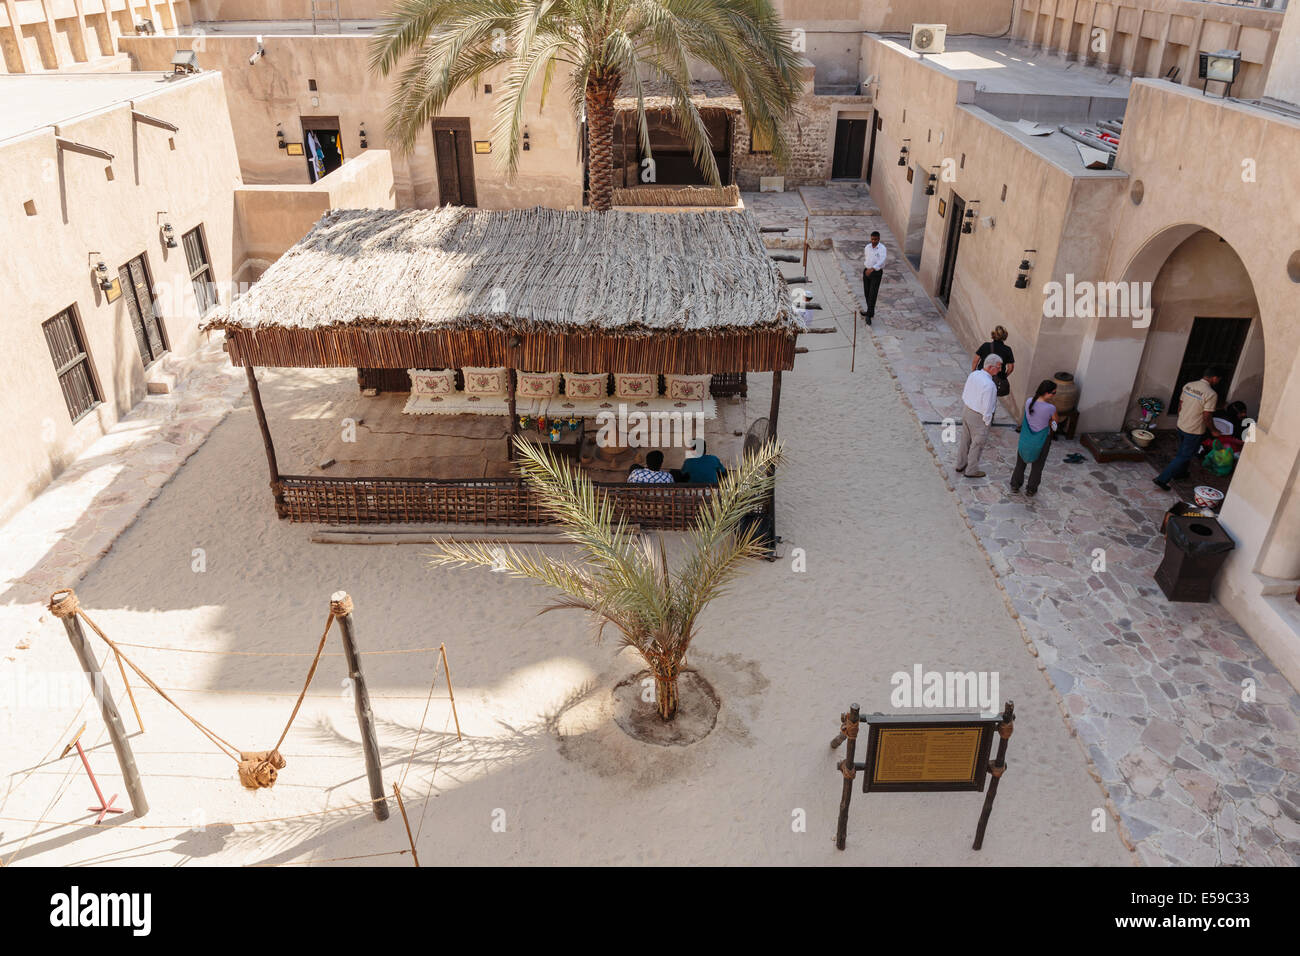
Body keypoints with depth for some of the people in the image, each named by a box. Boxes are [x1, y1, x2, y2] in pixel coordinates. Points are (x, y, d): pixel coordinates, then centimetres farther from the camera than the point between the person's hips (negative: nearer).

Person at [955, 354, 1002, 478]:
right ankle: (971, 470, 27)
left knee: (965, 439, 23)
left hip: (966, 411, 8)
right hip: (978, 417, -8)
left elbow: (964, 395, 5)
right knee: (977, 444, 12)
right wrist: (987, 422, -10)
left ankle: (961, 464, 40)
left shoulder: (973, 374, -7)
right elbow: (987, 408, -24)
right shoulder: (989, 385, -31)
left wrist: (968, 407, 18)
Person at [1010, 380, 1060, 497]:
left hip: (1026, 438, 3)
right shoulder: (1050, 408, -27)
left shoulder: (1029, 402, -15)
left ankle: (1015, 485, 36)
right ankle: (1031, 490, 30)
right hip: (1042, 439, -3)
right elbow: (1057, 420, -6)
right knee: (1037, 466, 19)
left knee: (1021, 462, 23)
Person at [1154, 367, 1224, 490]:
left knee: (1182, 451, 27)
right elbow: (1207, 417, -21)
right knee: (1185, 456, 3)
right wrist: (1213, 431, -5)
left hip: (1181, 425, 7)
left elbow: (1180, 404, 8)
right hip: (1194, 431, -7)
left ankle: (1179, 473, 46)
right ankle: (1162, 479, -1)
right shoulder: (1211, 394, -22)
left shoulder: (1188, 385, -1)